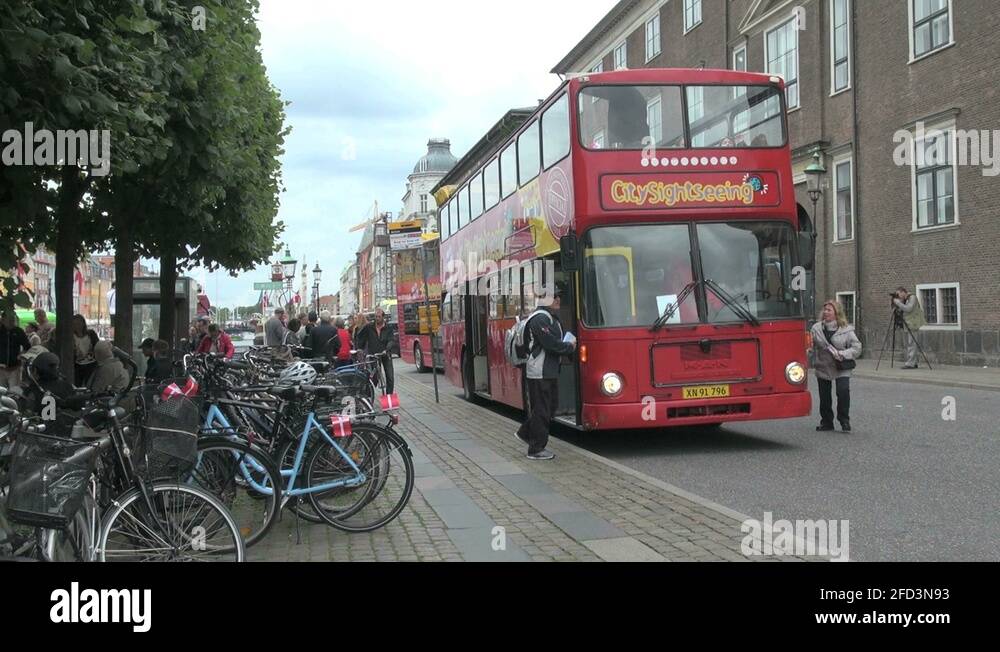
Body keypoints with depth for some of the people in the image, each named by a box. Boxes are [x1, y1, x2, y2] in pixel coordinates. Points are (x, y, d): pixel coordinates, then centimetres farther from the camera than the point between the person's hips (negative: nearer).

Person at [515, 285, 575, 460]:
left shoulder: (553, 319, 16)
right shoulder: (540, 319, -17)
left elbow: (559, 340, 21)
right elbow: (550, 344, -24)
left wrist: (569, 343, 0)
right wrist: (569, 347, -9)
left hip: (550, 372, 10)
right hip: (539, 373, -10)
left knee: (551, 406, 18)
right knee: (541, 410, -3)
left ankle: (525, 433, 32)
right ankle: (536, 450, 6)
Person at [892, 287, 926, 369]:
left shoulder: (912, 298, -7)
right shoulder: (904, 300, 17)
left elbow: (908, 309, -21)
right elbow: (900, 312, 13)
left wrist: (898, 302, -17)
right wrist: (895, 305, -2)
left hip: (912, 325, -9)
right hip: (906, 325, 9)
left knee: (911, 344, -11)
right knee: (909, 344, 9)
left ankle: (910, 363, -14)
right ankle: (915, 362, 12)